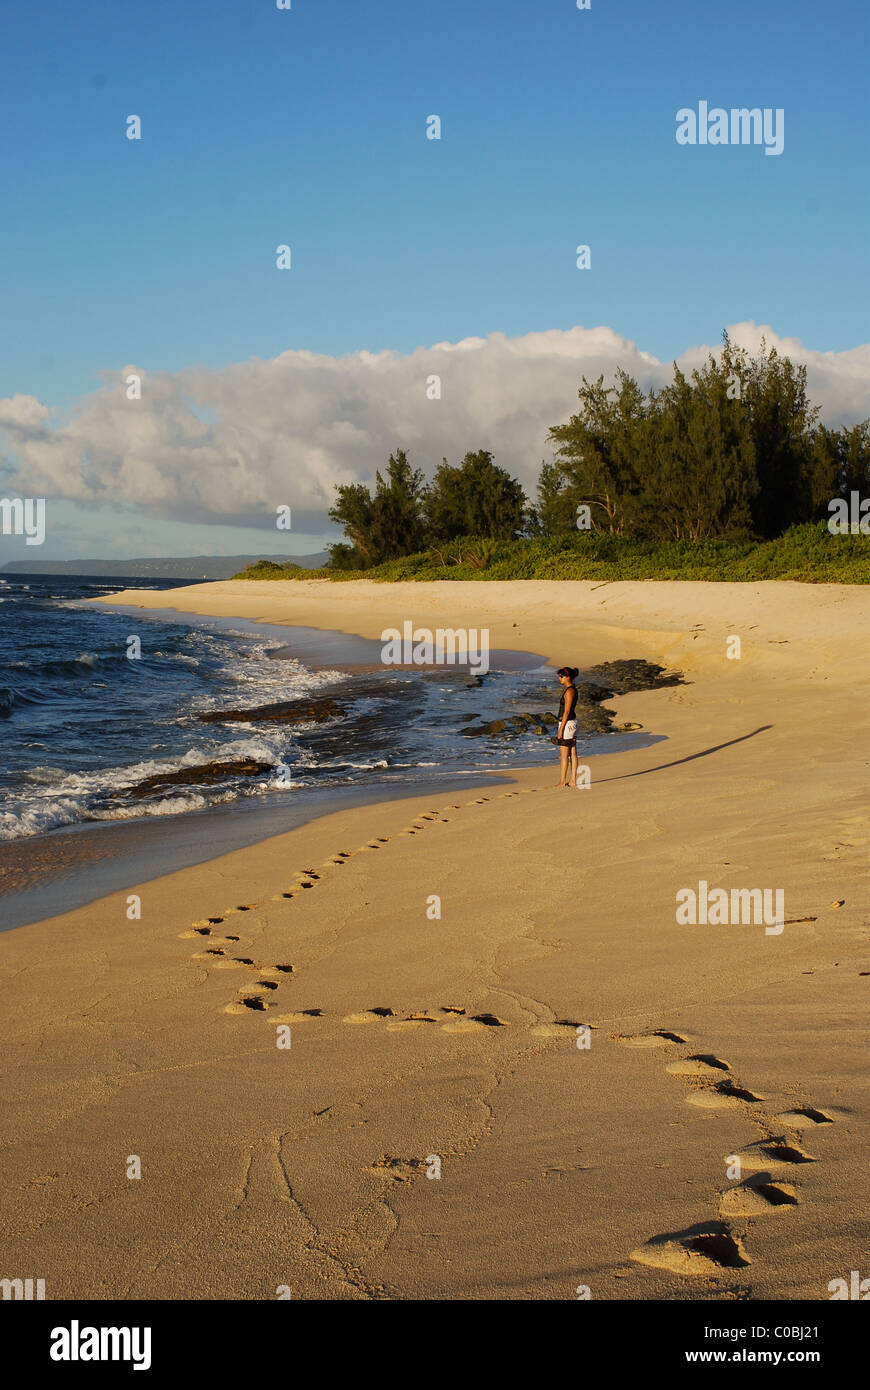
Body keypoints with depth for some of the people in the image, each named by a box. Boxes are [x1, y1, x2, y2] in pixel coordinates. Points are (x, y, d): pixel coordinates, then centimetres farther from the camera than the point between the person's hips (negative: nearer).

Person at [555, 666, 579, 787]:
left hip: (567, 723, -10)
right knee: (572, 753, 9)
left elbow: (566, 711, -19)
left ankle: (562, 782, -4)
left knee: (563, 755, -6)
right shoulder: (572, 689, 13)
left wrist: (560, 729, -19)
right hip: (572, 723, 10)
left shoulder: (569, 691, -16)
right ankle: (573, 781, 12)